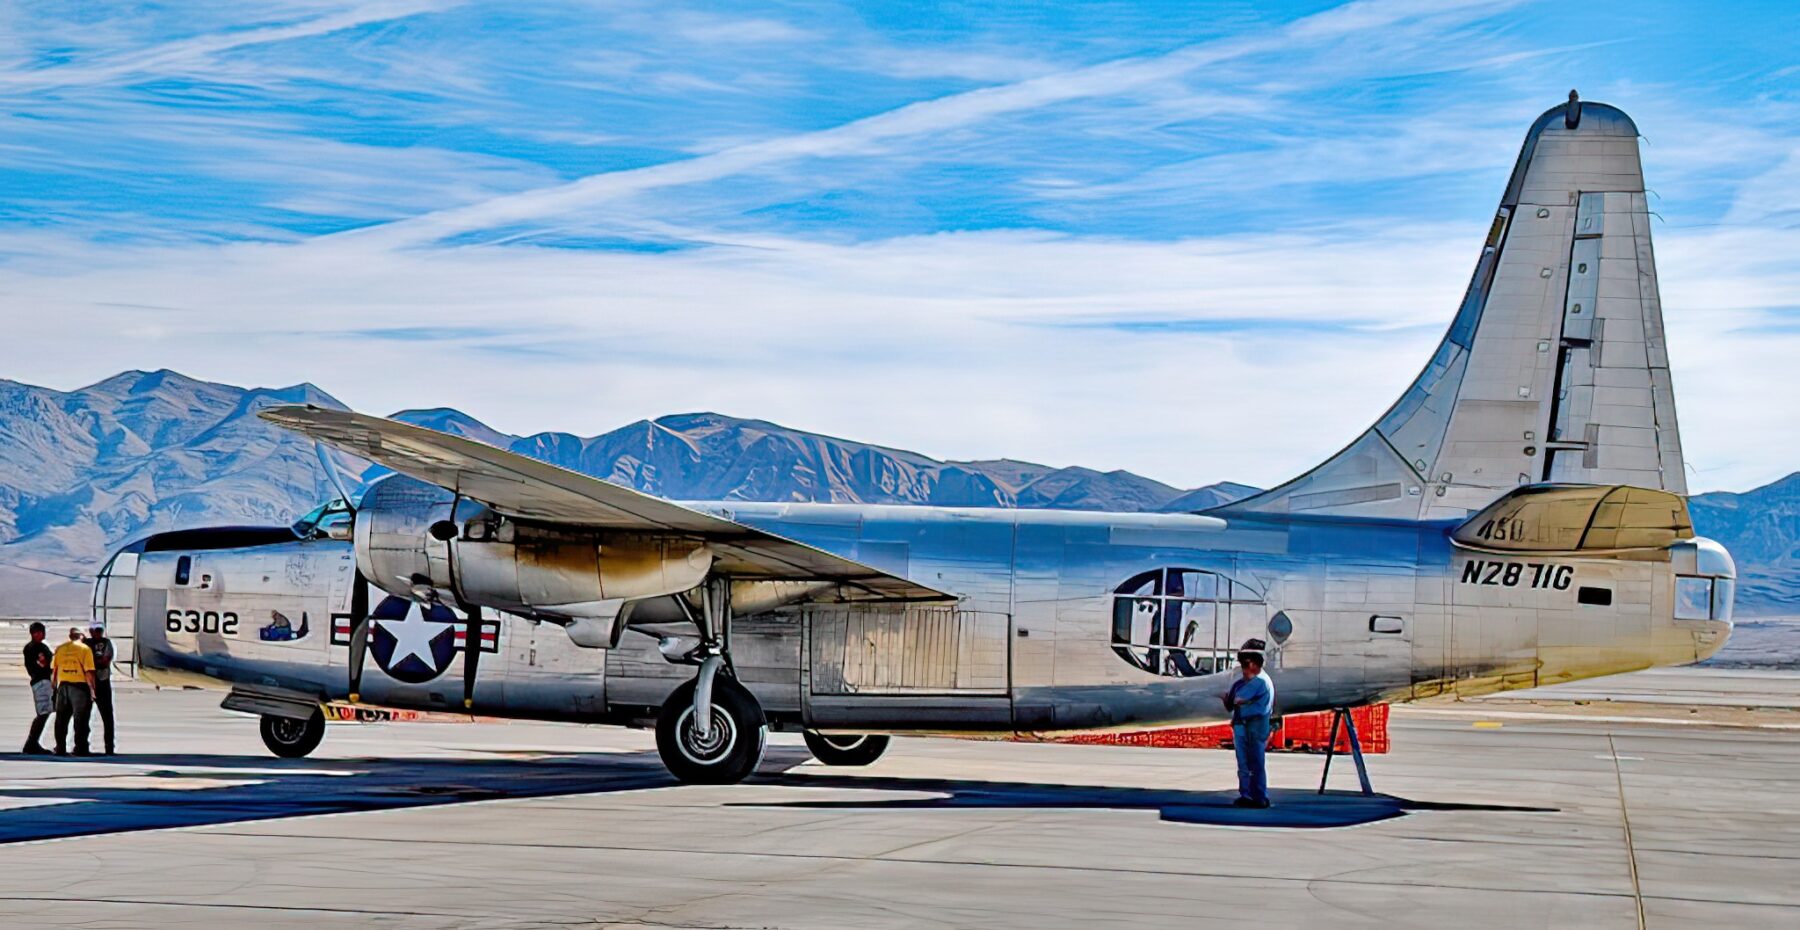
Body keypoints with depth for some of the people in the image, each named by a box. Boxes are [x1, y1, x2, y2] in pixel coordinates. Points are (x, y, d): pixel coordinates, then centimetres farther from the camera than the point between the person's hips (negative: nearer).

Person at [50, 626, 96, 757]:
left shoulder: (60, 649, 8)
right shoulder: (84, 649, -5)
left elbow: (53, 671, 10)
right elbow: (89, 672, -11)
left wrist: (54, 687, 19)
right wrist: (92, 689, -7)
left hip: (63, 686, 4)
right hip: (79, 686, -4)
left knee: (61, 719, 11)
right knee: (80, 720, 0)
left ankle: (60, 749, 13)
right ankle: (80, 748, -2)